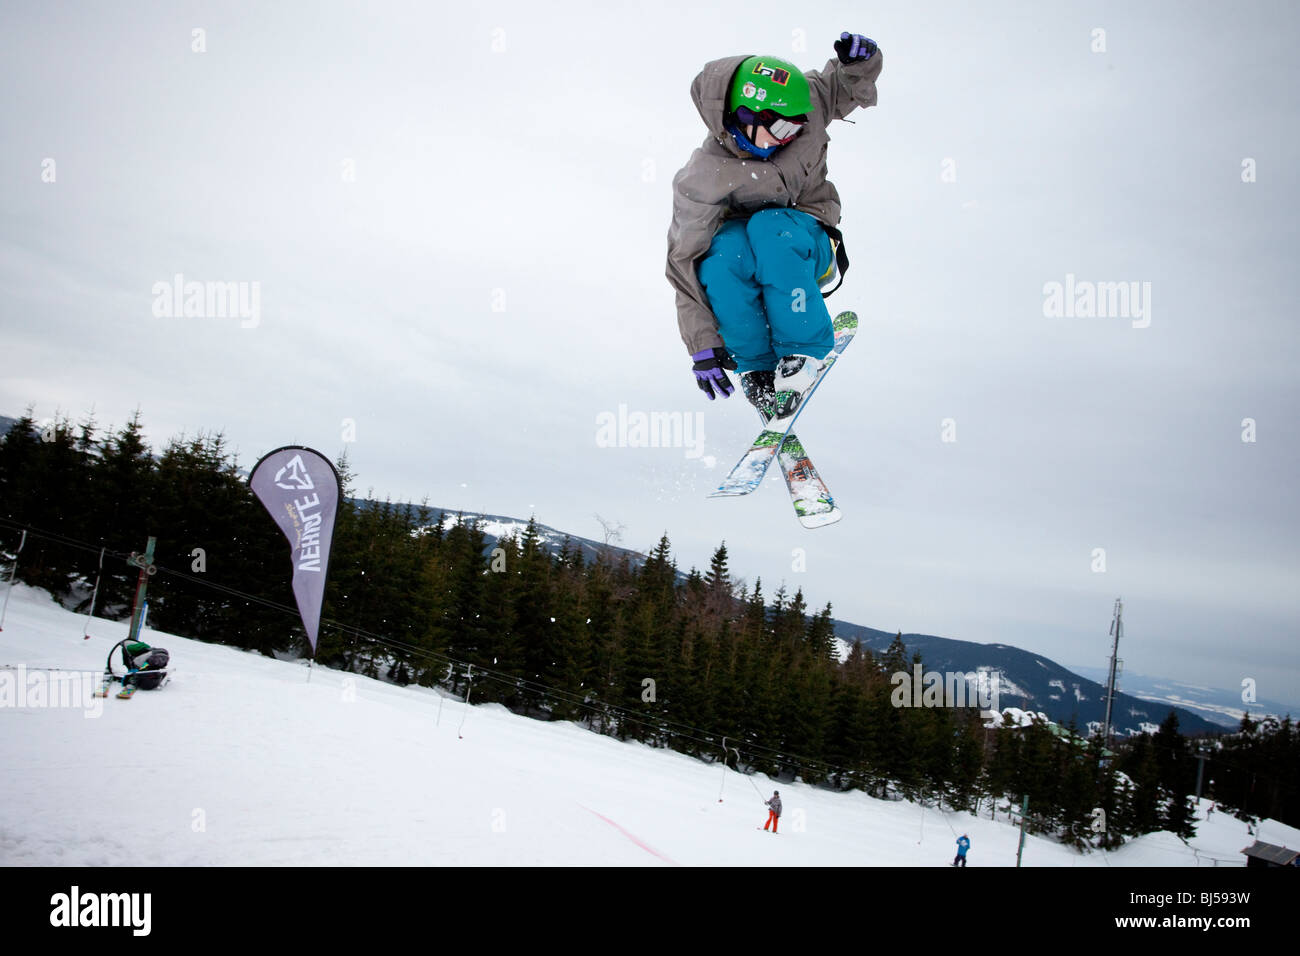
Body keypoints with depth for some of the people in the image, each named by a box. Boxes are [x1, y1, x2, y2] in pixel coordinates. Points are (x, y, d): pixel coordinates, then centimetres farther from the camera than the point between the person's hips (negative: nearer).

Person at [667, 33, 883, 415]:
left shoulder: (803, 102, -17)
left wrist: (859, 61, -20)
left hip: (810, 244, 1)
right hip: (742, 241, -1)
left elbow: (852, 88, 5)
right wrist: (703, 347, -26)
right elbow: (685, 263, -23)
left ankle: (804, 350, -24)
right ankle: (756, 365, -19)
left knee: (769, 227, -35)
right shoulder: (702, 179, -25)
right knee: (722, 249, -38)